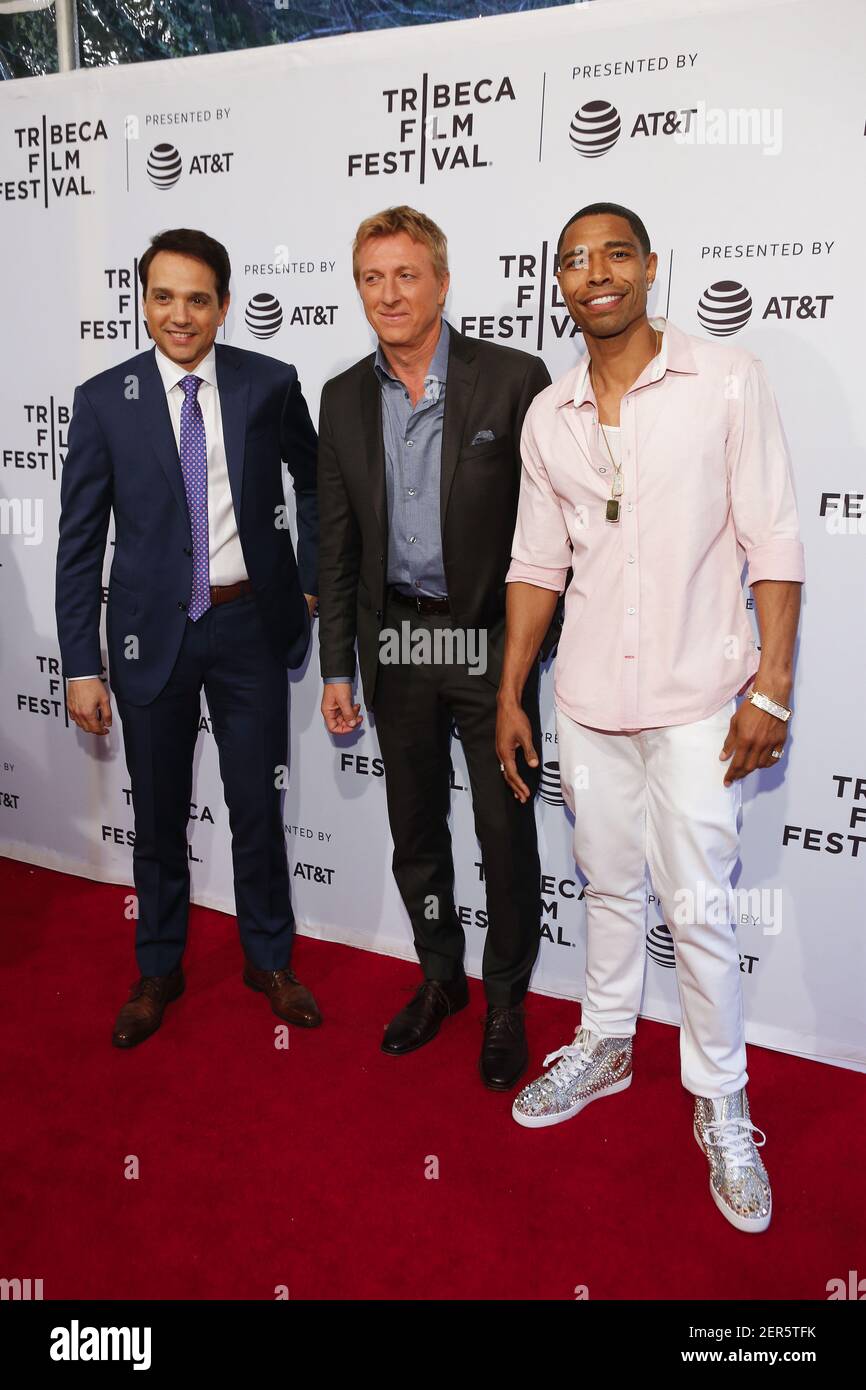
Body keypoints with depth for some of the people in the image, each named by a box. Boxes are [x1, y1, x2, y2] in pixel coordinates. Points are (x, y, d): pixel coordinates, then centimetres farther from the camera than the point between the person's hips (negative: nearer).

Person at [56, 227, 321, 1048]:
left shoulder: (270, 384, -2)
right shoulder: (103, 400, -3)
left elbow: (314, 480, 15)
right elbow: (79, 541, -2)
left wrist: (310, 580, 7)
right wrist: (81, 666, -6)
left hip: (251, 625, 0)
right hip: (151, 631, 0)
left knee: (258, 805, 10)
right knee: (158, 813, 12)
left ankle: (269, 959, 31)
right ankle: (158, 970, 33)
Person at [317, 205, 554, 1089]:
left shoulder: (513, 379, -7)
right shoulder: (344, 399, 6)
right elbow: (336, 544, 8)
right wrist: (337, 668, 5)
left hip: (490, 642, -4)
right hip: (396, 645, 4)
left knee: (506, 833, 7)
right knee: (414, 830, 16)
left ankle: (505, 1002, 28)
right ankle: (439, 977, 38)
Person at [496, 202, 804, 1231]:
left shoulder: (728, 381, -5)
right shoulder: (548, 415, 6)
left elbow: (772, 546, -6)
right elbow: (537, 562, 10)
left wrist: (772, 689, -11)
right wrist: (509, 696, 9)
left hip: (695, 698, -3)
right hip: (587, 696, 4)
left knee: (697, 907, 1)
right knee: (608, 884, 17)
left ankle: (721, 1106, 22)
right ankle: (604, 1048, 38)